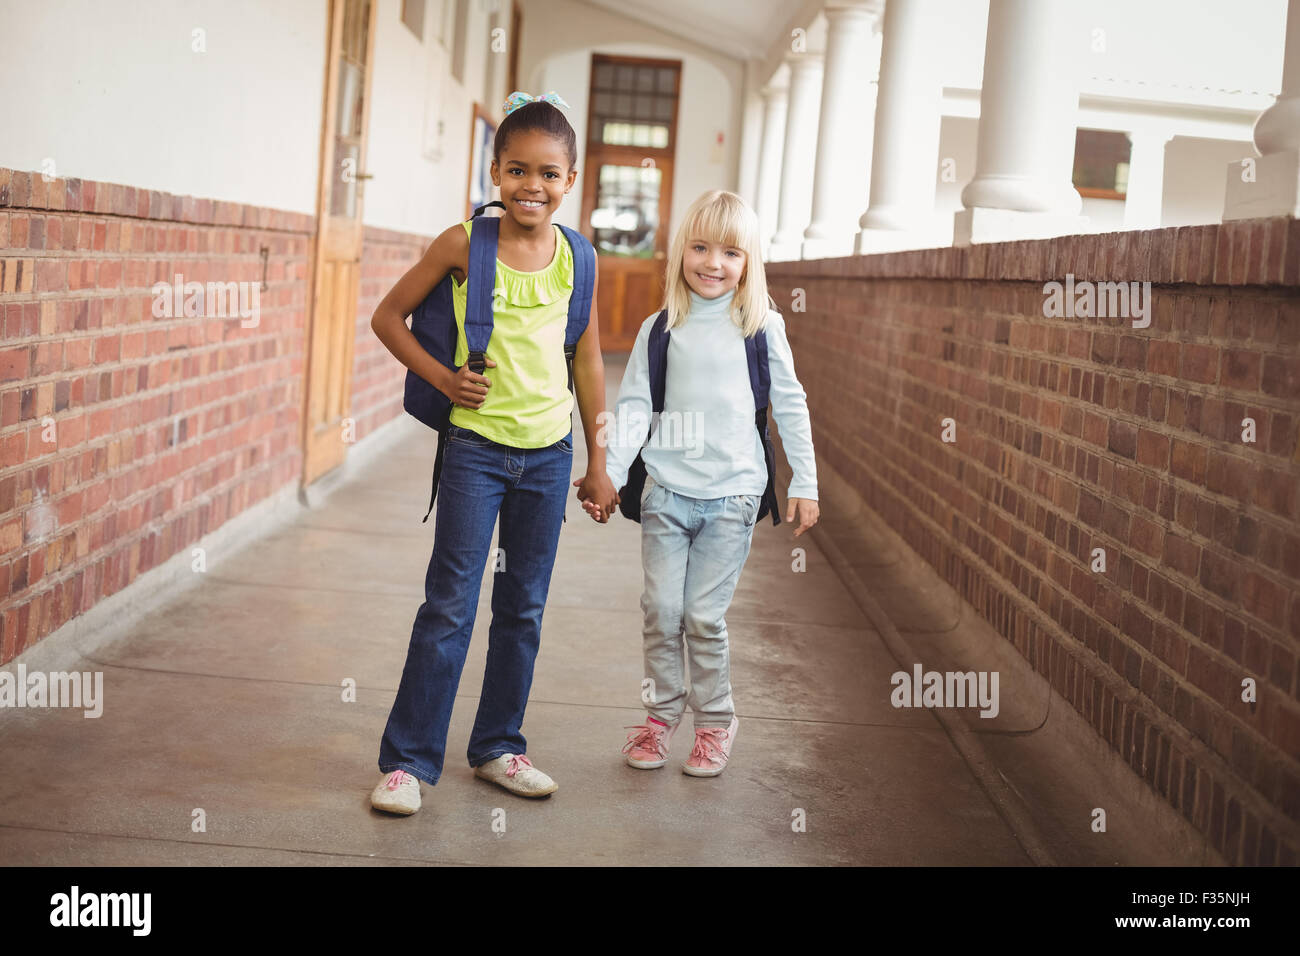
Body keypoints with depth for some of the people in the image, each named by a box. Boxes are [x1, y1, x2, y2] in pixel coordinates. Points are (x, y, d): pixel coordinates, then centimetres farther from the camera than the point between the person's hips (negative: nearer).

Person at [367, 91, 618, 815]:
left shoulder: (574, 257, 0)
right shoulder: (463, 245, -7)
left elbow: (588, 361, 8)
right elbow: (389, 316, 3)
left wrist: (598, 464, 11)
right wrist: (441, 376, -10)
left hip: (549, 452, 3)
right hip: (477, 446, -3)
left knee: (524, 608, 12)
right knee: (450, 607, -2)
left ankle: (498, 746, 27)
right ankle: (409, 758, 9)